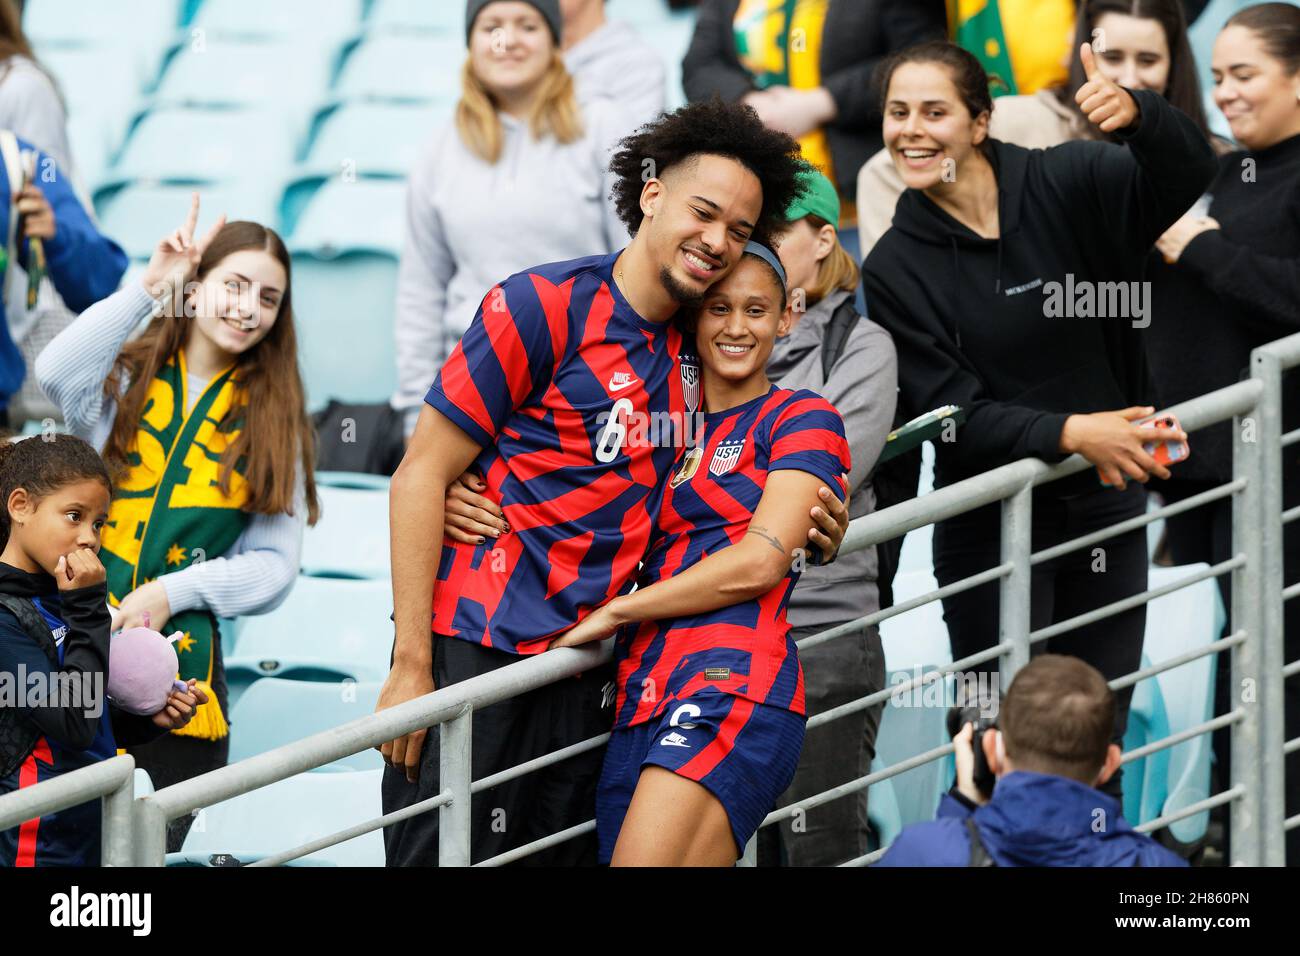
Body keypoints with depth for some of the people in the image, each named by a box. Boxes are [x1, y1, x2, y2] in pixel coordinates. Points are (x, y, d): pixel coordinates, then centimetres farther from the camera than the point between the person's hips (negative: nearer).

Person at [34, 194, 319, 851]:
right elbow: (57, 375, -17)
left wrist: (175, 589, -8)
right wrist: (149, 288, -19)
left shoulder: (271, 422, 12)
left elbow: (274, 563, 7)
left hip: (181, 658, 2)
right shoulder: (127, 379, 7)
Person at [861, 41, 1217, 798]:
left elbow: (1187, 178, -16)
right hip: (992, 528, -2)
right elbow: (949, 413, -11)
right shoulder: (897, 268, -5)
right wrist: (1068, 434, -24)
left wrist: (1137, 115, -37)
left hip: (1107, 509, 2)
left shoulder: (1063, 187, -3)